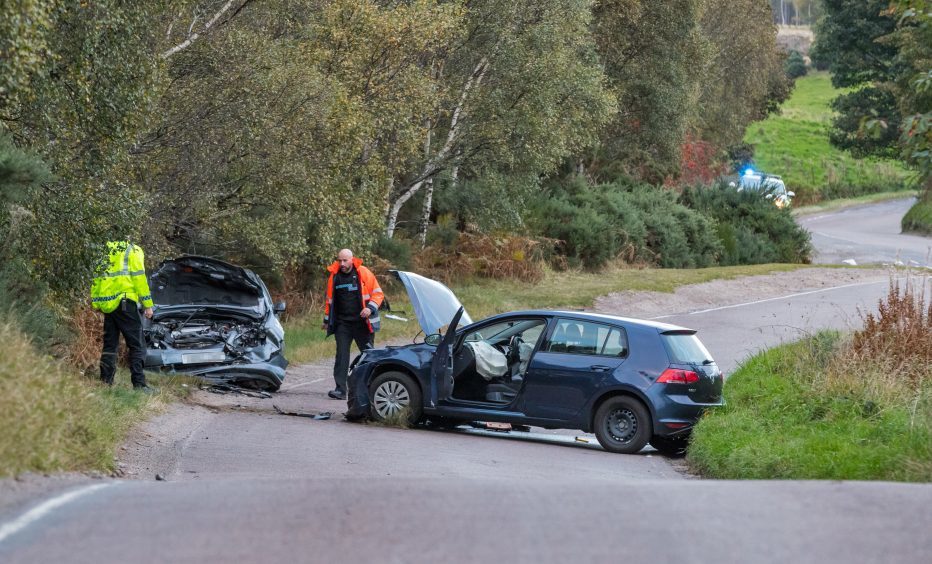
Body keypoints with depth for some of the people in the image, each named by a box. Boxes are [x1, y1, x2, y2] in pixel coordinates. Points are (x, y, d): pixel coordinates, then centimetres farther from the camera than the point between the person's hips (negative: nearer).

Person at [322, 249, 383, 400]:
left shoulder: (364, 273, -5)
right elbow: (330, 300, 16)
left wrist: (370, 308, -17)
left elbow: (378, 294, -1)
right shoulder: (334, 276, 5)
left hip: (362, 322, -2)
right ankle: (340, 389, -5)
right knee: (341, 355, -4)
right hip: (342, 323, 2)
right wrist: (327, 320, 19)